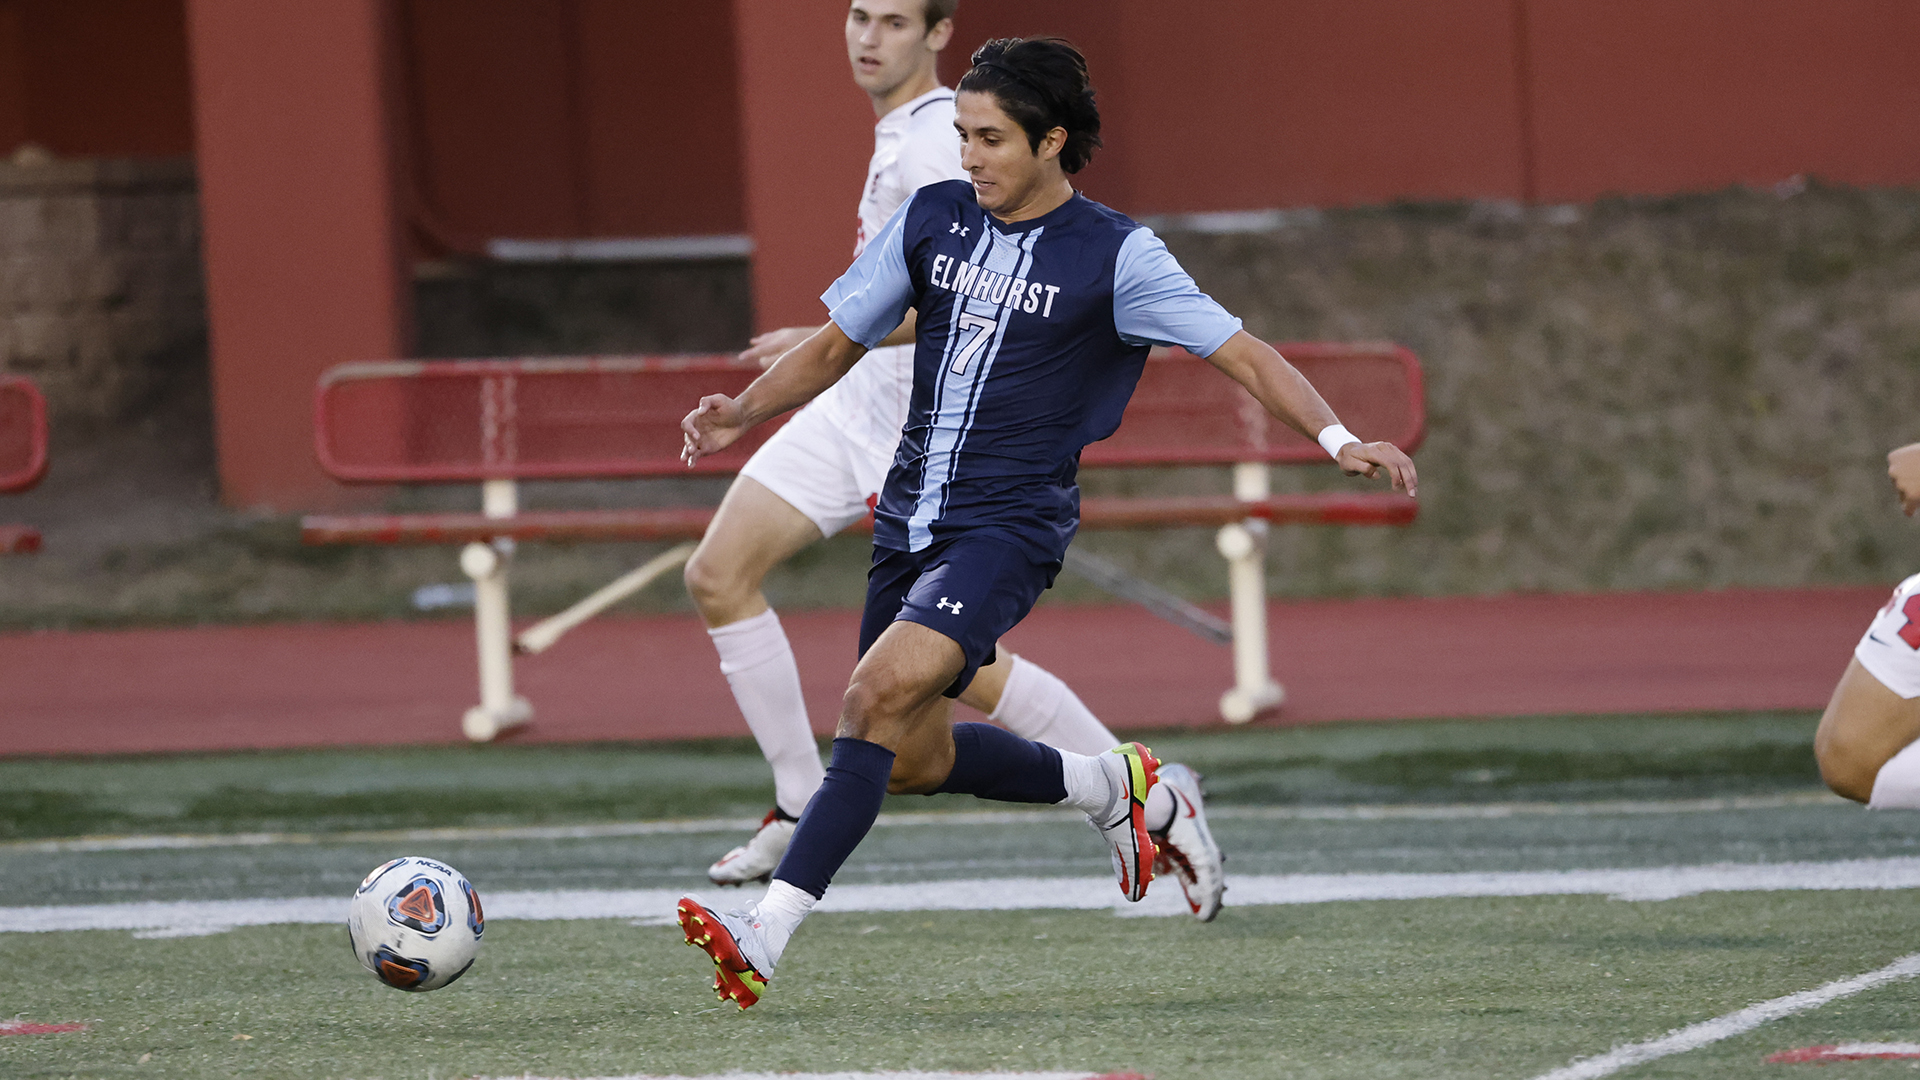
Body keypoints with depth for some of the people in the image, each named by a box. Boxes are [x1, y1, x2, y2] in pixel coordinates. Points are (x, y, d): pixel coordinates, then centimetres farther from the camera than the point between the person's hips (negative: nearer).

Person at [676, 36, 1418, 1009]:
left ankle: (767, 936, -29)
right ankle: (1108, 786, 38)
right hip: (910, 518, 6)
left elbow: (1242, 354, -8)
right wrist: (744, 410, -4)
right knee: (915, 759, 12)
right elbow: (835, 345, 13)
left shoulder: (1114, 255, -7)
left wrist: (1341, 441, -22)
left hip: (1009, 527, -6)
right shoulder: (931, 219, 6)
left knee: (880, 693, -25)